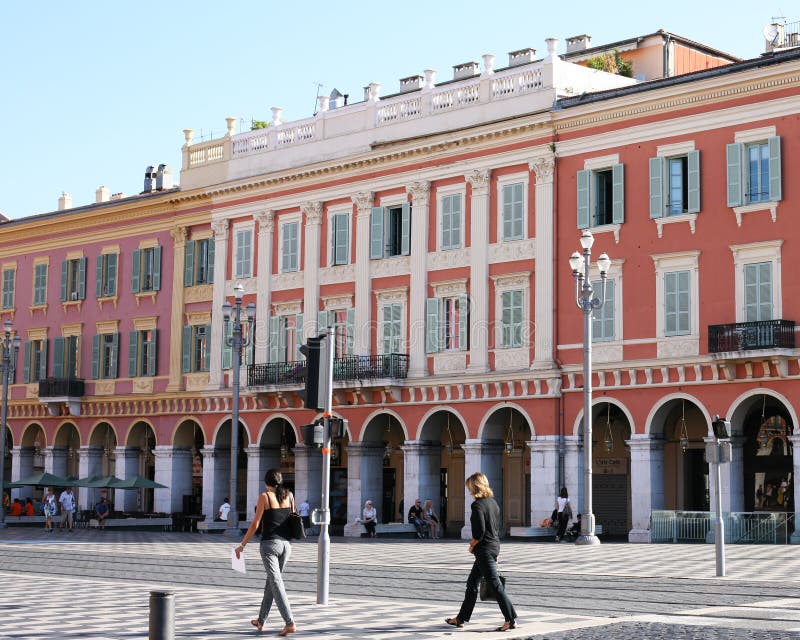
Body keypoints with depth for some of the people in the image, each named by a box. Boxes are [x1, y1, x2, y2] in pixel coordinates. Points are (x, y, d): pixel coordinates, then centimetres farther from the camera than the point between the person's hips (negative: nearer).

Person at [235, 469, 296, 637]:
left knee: (276, 583, -9)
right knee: (271, 581, 18)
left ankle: (290, 623, -21)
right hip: (286, 544, 5)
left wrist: (242, 545, 0)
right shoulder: (288, 495, 6)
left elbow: (255, 524, -7)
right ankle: (260, 620, 28)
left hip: (269, 543, -5)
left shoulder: (265, 496, -6)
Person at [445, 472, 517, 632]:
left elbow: (480, 531, -22)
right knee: (472, 583, 16)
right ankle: (461, 618, 24)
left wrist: (472, 545, -5)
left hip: (484, 549, -9)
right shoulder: (493, 502, 11)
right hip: (495, 546, 9)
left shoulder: (478, 505, -16)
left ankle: (511, 620, -2)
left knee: (495, 584, -4)